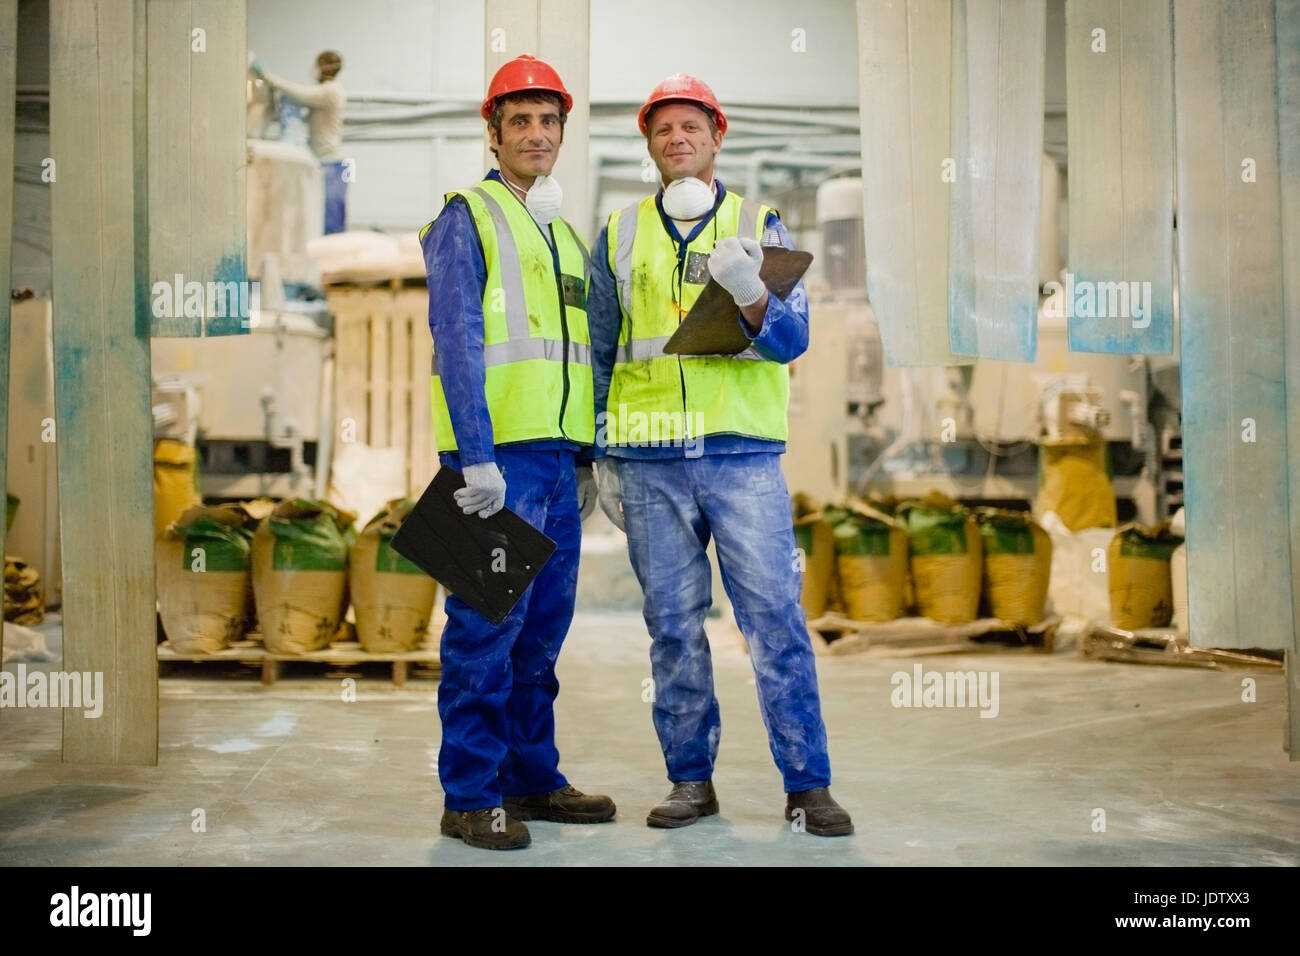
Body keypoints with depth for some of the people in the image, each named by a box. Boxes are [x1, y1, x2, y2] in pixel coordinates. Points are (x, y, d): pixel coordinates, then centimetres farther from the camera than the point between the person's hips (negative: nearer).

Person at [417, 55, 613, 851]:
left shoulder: (565, 234, 21)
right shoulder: (467, 218, -1)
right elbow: (458, 343, -10)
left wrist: (586, 459, 18)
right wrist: (477, 456, -18)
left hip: (560, 455, 7)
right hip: (497, 454, -7)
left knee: (545, 624, 11)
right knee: (487, 625, -6)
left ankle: (533, 777, 21)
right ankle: (472, 797, 1)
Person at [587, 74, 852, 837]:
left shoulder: (760, 226, 8)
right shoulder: (621, 236, 13)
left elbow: (792, 340, -2)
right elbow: (599, 352, 17)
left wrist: (752, 300, -23)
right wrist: (602, 456, 11)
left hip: (743, 454, -2)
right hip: (651, 462, 2)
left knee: (776, 618, -5)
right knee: (674, 627, 5)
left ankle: (808, 785, 3)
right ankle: (691, 780, 16)